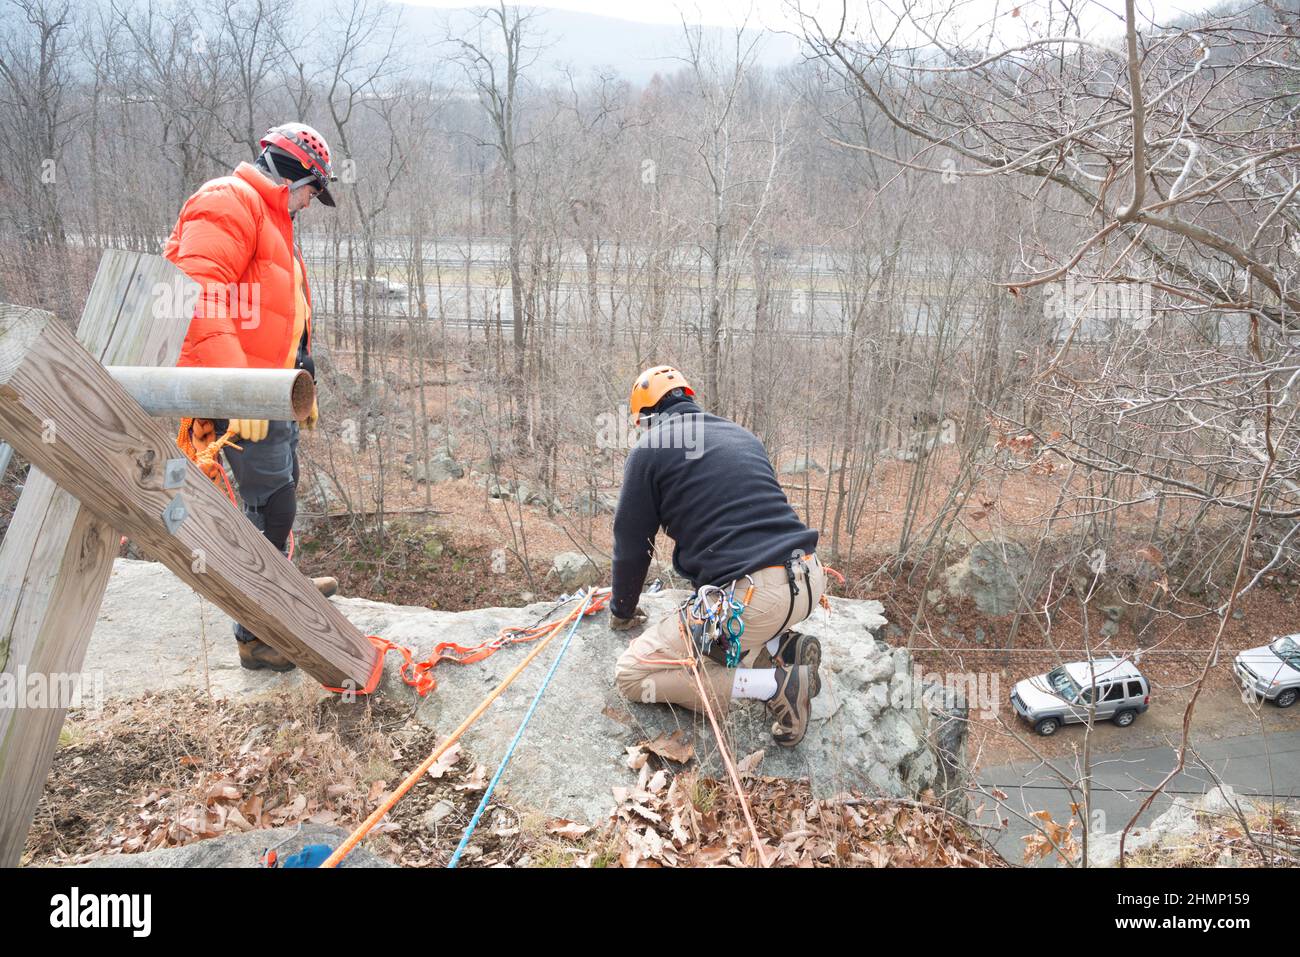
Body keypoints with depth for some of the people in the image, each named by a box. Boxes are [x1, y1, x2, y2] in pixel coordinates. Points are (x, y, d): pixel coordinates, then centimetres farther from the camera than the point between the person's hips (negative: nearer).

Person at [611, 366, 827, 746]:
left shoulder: (648, 450, 2)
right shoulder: (743, 435, 21)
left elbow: (631, 544, 8)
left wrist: (622, 612, 26)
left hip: (748, 600, -8)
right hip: (810, 580, 8)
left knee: (631, 676, 5)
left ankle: (776, 685, -6)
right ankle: (779, 647, 9)